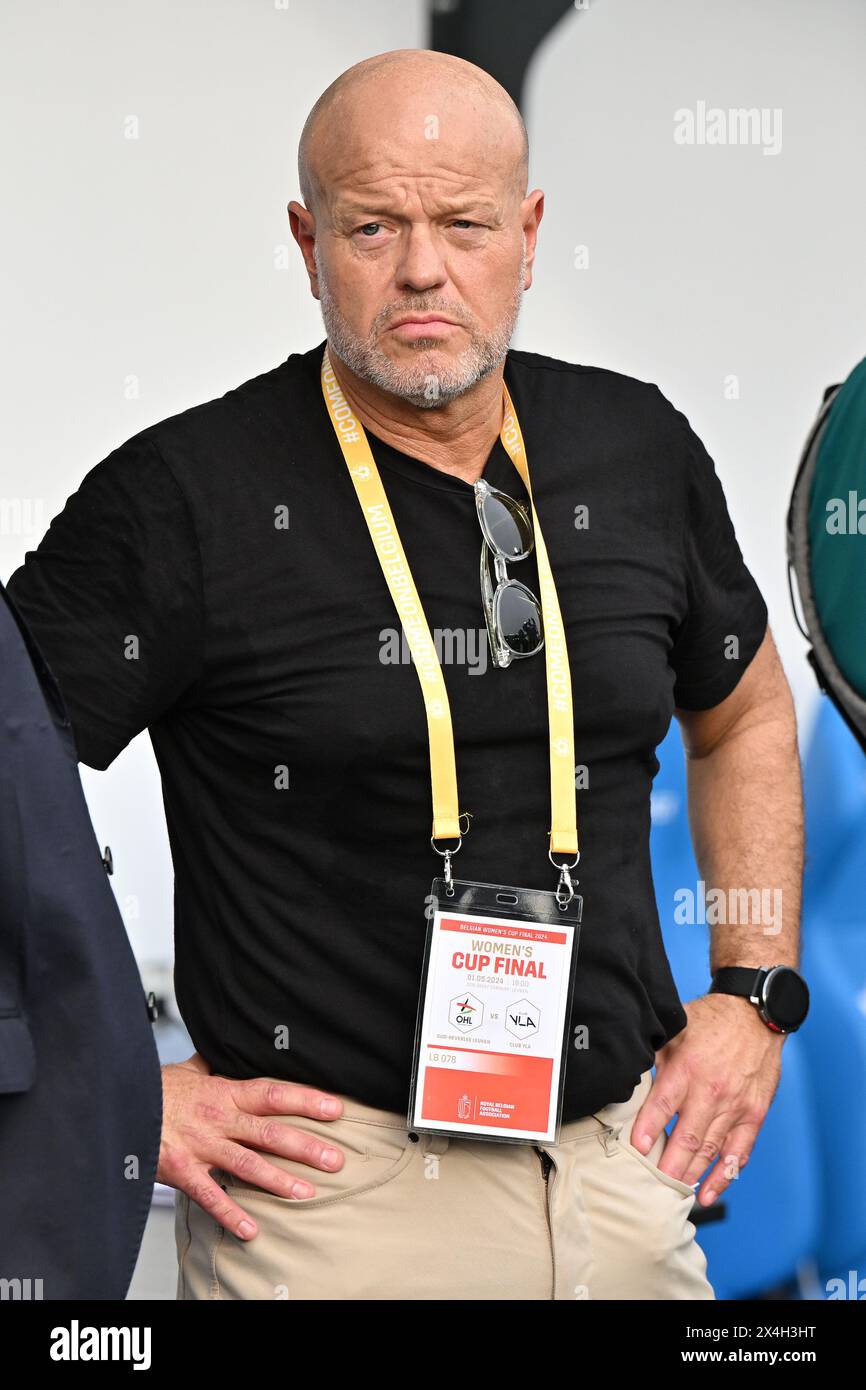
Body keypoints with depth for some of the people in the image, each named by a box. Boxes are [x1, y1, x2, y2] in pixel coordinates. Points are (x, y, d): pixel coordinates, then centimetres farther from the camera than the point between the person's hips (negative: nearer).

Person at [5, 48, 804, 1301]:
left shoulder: (639, 451, 4)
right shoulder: (187, 500, -10)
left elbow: (743, 715, 21)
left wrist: (756, 996, 11)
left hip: (621, 1169, 4)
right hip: (337, 1188, -4)